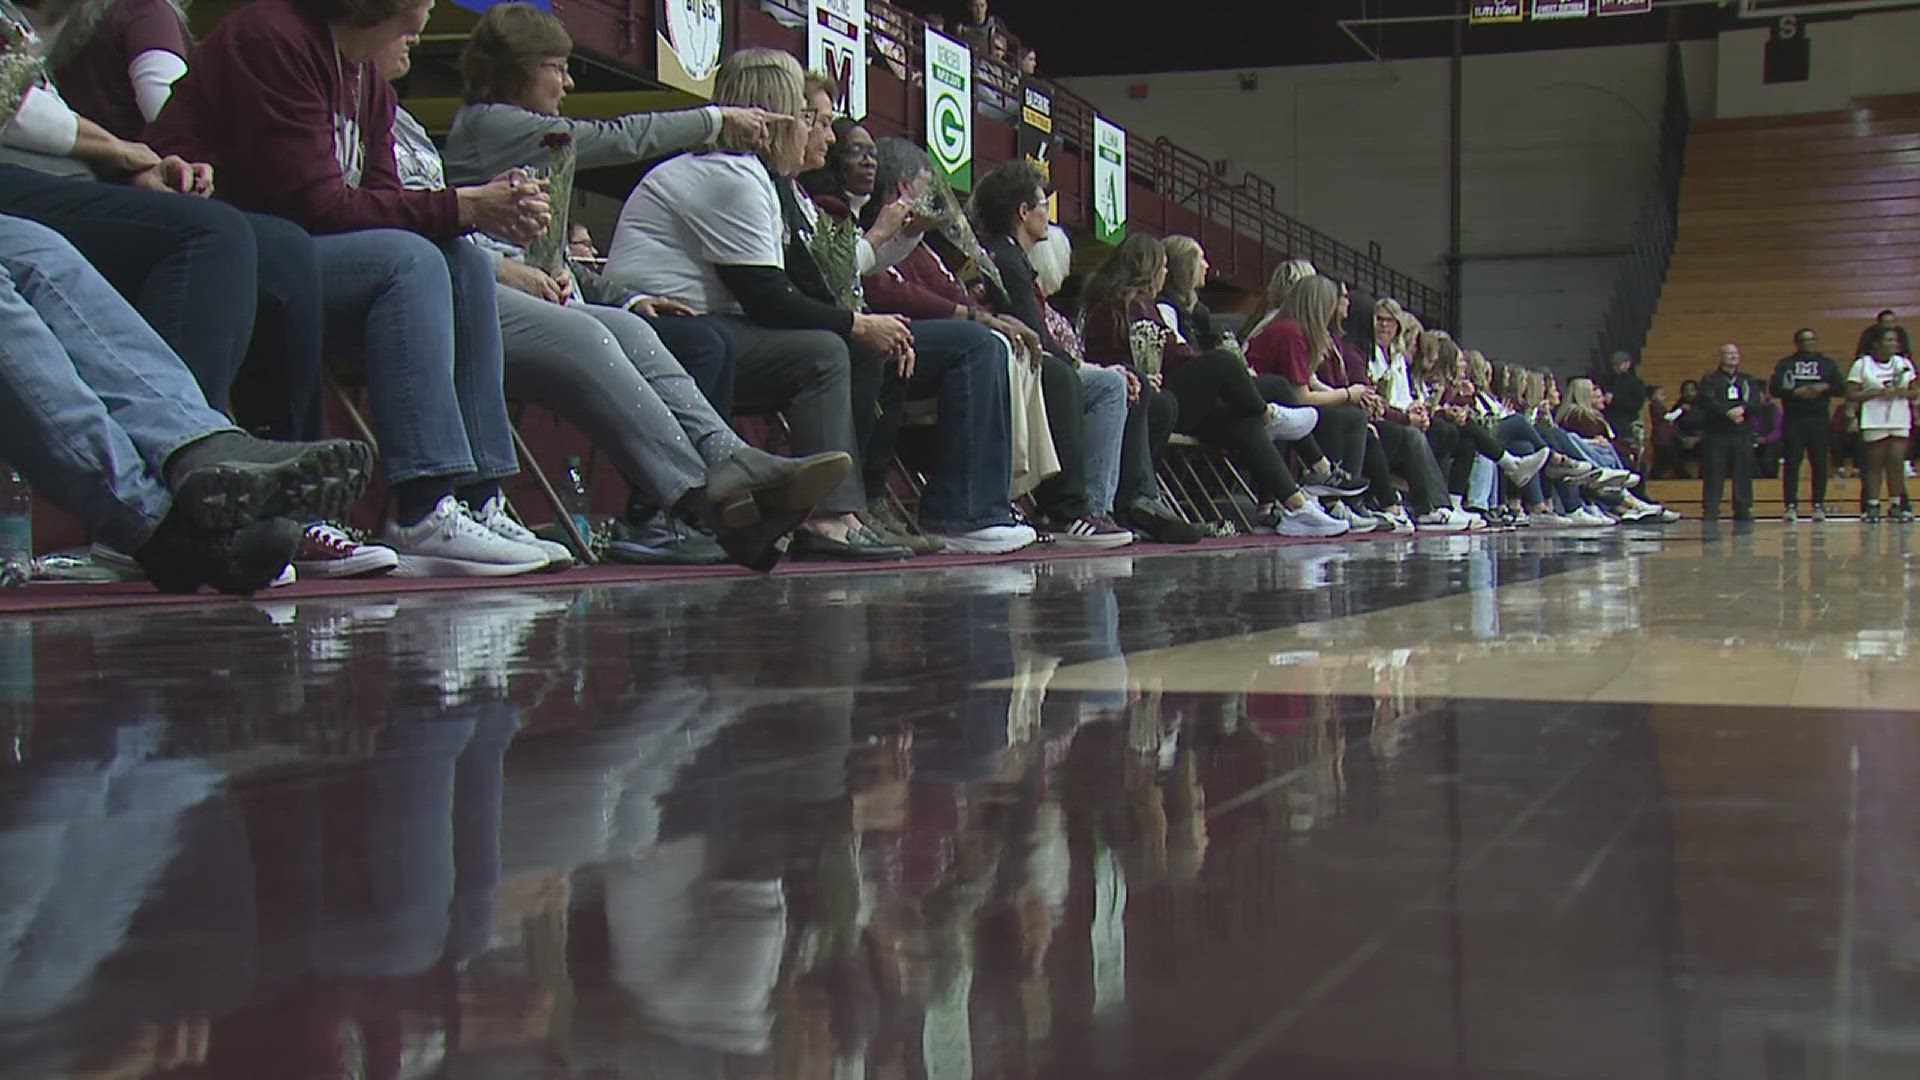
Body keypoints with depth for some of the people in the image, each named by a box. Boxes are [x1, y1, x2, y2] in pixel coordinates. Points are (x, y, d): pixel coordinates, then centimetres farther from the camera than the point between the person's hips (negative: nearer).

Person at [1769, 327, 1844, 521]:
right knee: (1791, 463, -4)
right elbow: (1774, 388, -2)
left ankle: (1819, 505, 5)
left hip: (1819, 419, 1)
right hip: (1793, 419, -1)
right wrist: (1796, 392, -15)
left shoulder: (1828, 363, 13)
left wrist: (1825, 388, -11)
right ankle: (1791, 505, -2)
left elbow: (1842, 388, 7)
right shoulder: (1786, 364, 10)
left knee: (1820, 463, -1)